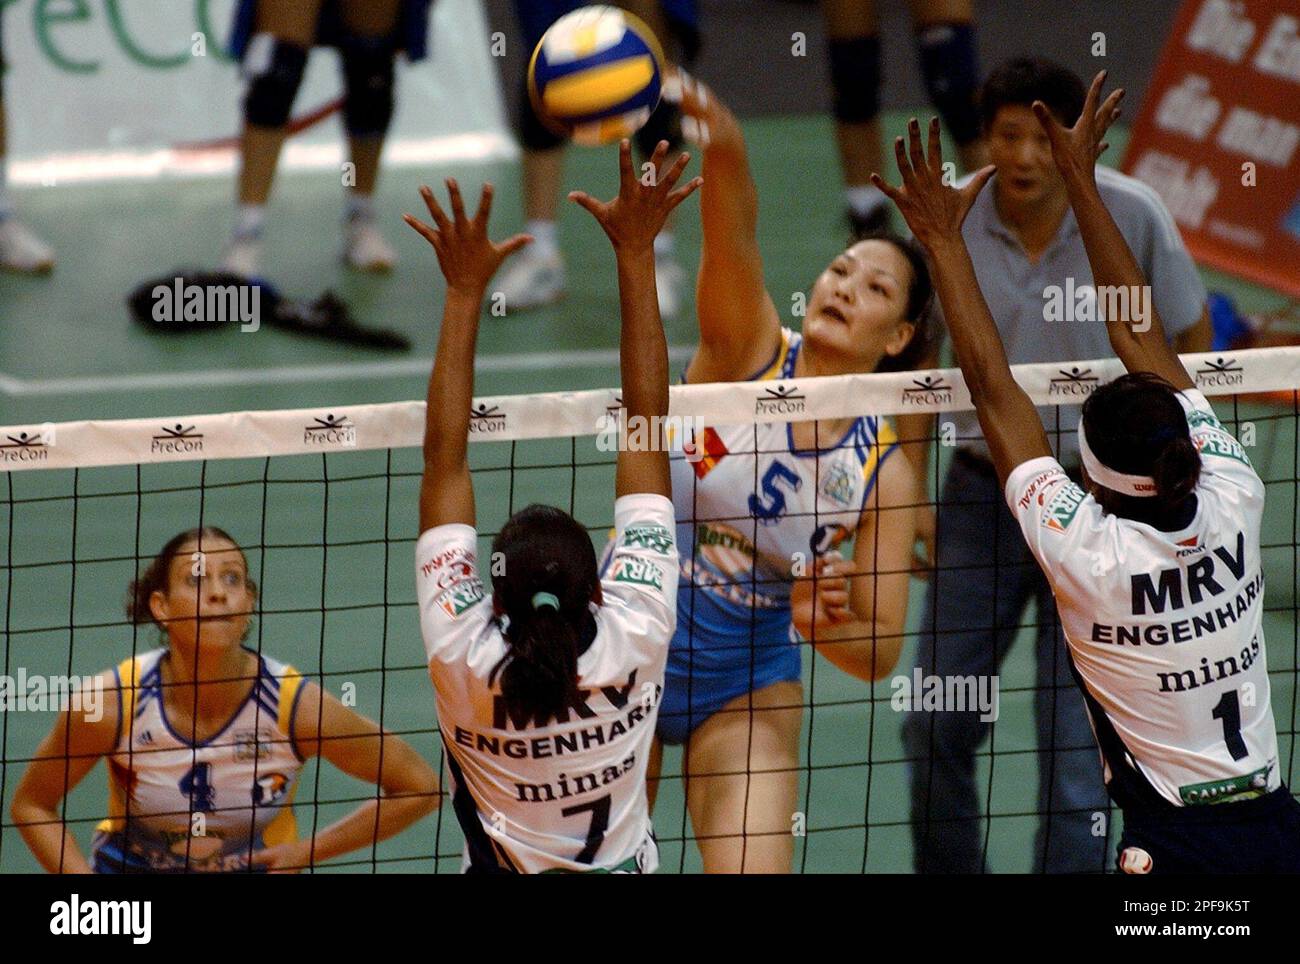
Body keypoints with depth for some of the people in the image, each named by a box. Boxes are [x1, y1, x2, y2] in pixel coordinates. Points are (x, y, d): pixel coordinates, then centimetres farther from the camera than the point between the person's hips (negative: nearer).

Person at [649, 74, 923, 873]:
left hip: (746, 690, 0)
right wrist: (722, 144, -53)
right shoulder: (750, 351, -12)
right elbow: (733, 238, -34)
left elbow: (877, 656, -6)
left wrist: (825, 621, -28)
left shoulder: (885, 470, -9)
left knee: (755, 868, -14)